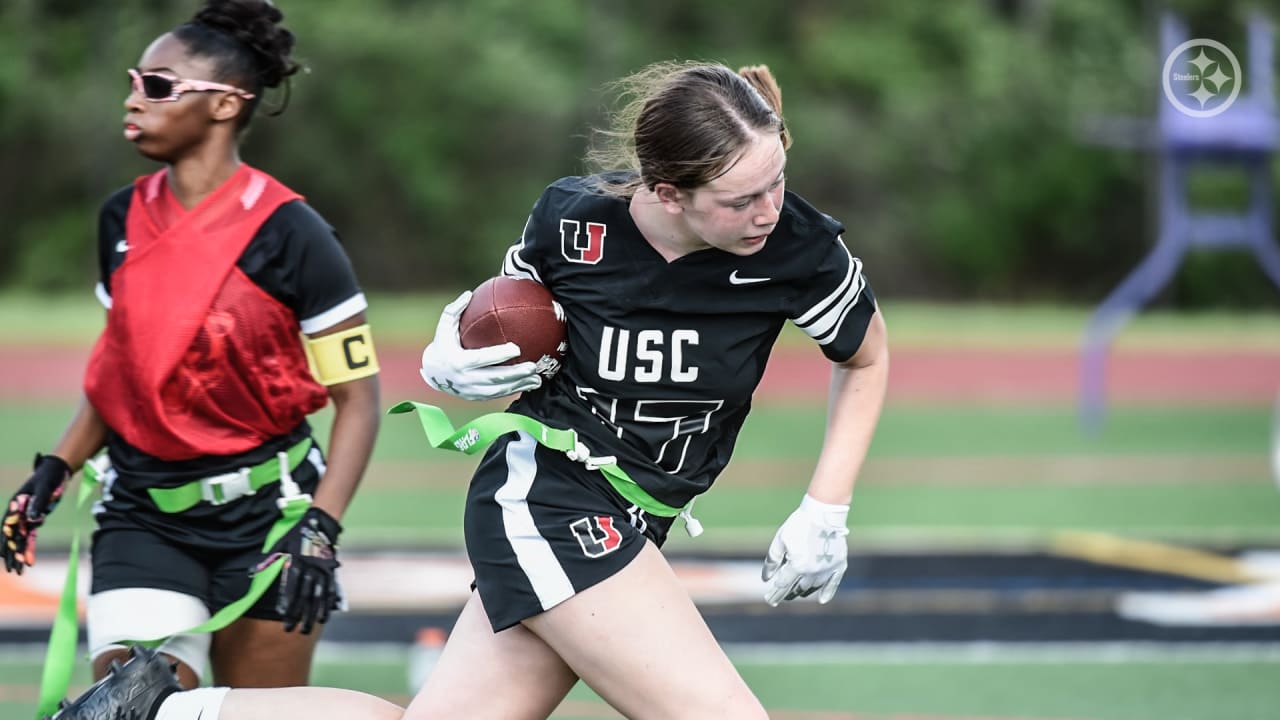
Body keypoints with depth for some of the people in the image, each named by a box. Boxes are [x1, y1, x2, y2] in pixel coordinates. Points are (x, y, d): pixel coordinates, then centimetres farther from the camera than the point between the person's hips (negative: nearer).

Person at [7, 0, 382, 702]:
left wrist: (320, 529, -19)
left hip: (263, 512, -4)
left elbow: (357, 396, -9)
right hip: (143, 515, 4)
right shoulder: (122, 220, 4)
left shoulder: (288, 234, -12)